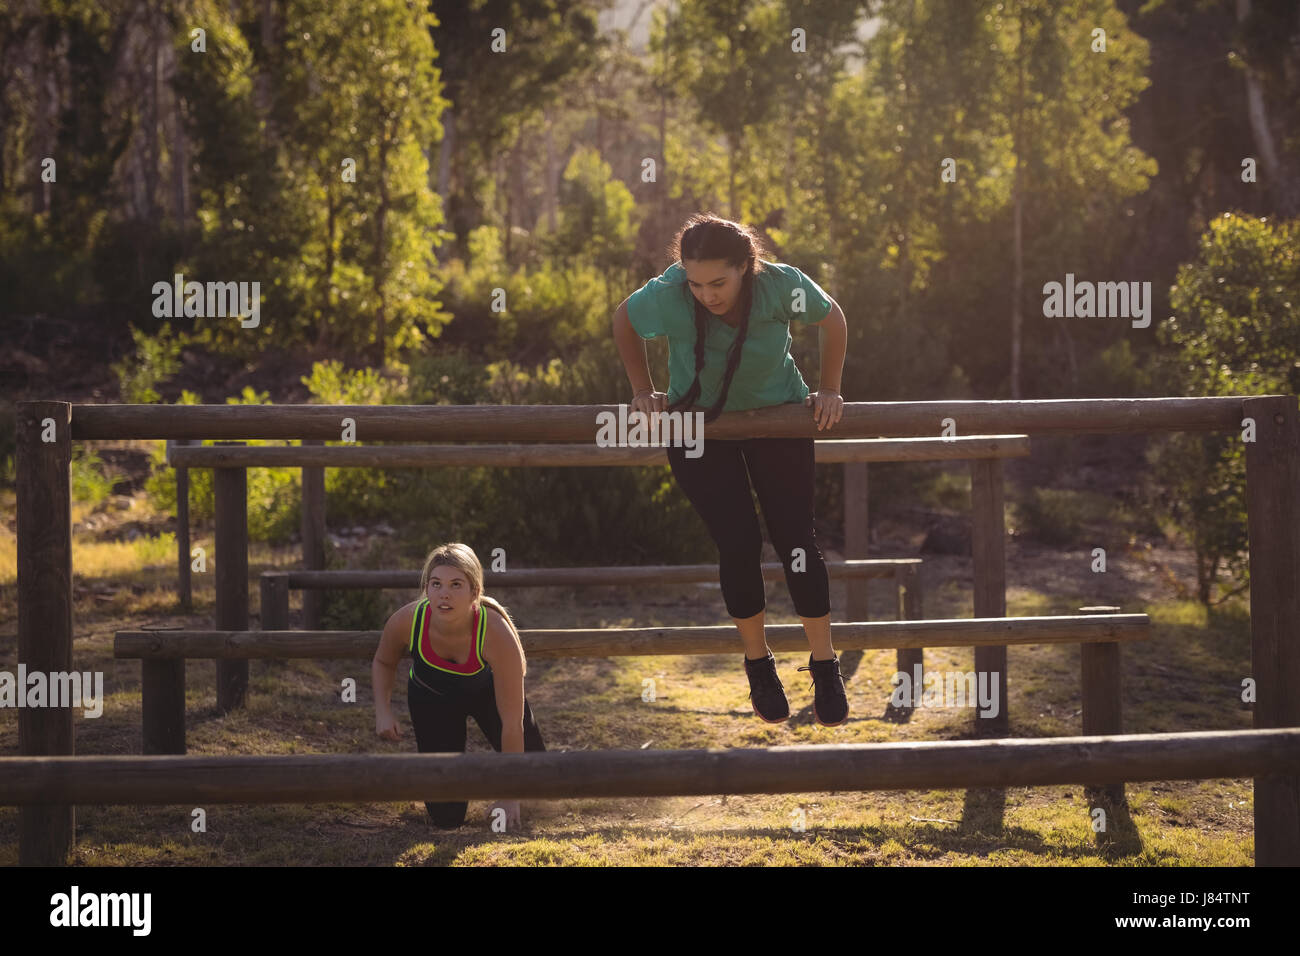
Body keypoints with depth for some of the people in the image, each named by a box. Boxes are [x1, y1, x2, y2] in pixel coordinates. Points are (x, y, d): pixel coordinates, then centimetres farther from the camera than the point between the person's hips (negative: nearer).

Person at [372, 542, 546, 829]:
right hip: (432, 697, 1)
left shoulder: (496, 633, -40)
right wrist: (382, 710, -22)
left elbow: (511, 722, -33)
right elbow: (383, 663, -5)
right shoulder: (407, 620, -33)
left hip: (487, 693, -1)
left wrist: (509, 797, -30)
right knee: (446, 817, -2)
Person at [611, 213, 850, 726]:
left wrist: (829, 391, -5)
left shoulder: (781, 287, -28)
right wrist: (643, 390, -5)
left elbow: (833, 320, -6)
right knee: (738, 544, -9)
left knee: (795, 539, -4)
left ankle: (825, 667, 10)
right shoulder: (667, 298, -29)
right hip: (699, 427, 0)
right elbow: (623, 319, -6)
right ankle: (758, 665, 12)